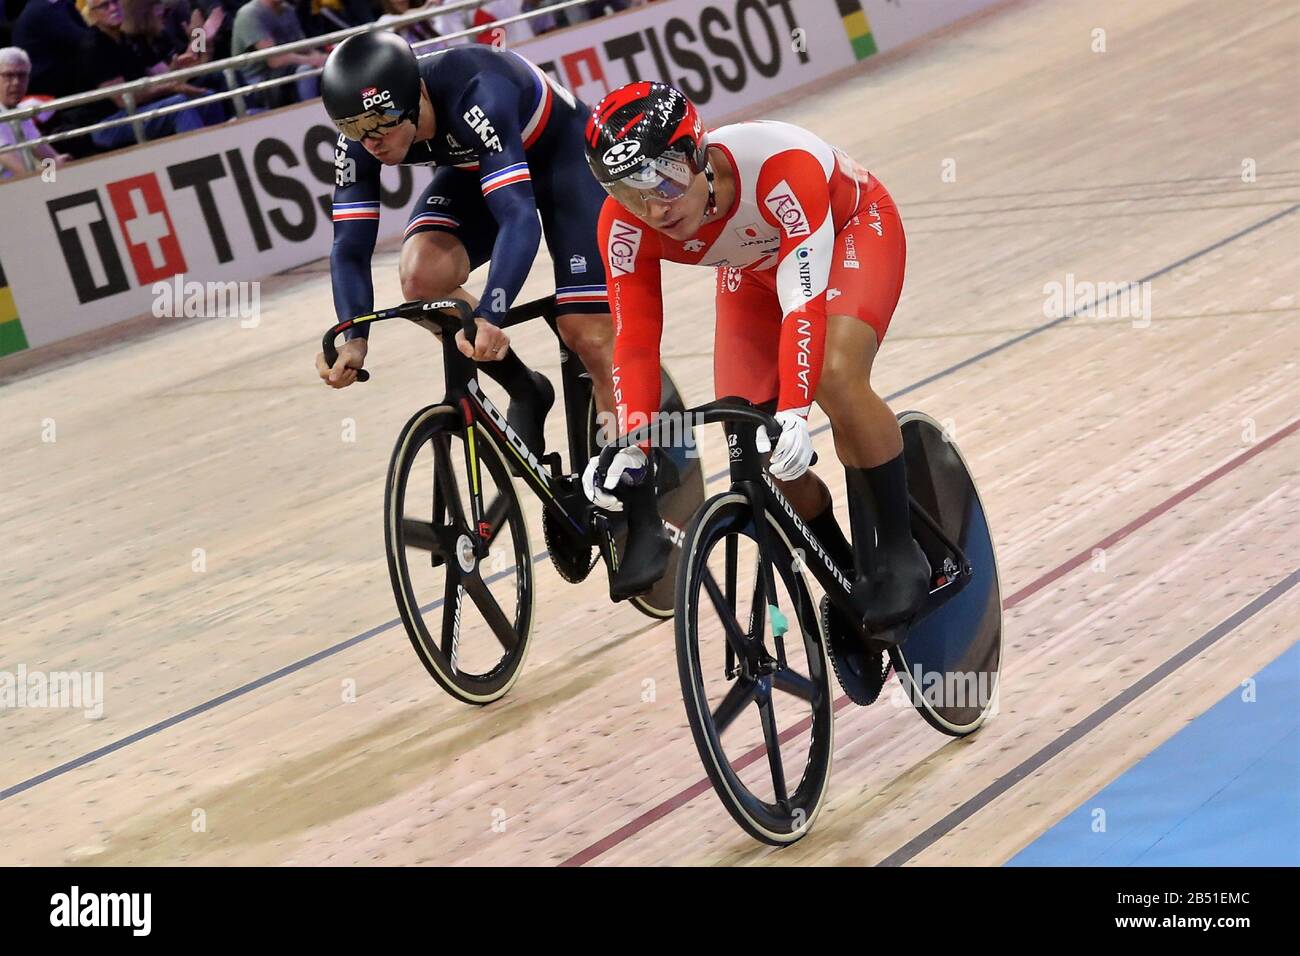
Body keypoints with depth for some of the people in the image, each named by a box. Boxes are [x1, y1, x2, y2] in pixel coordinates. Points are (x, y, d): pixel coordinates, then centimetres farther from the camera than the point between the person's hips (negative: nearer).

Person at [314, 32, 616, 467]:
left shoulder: (472, 98, -40)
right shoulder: (361, 140, -24)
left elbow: (520, 218, -47)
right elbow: (350, 248, -22)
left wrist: (488, 317, -59)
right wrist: (354, 340, -39)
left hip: (561, 151, -5)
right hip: (475, 166, 5)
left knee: (589, 332, -16)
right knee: (421, 275, -24)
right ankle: (525, 392, 0)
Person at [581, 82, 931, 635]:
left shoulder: (780, 166, -43)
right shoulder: (625, 226, -30)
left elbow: (805, 303, -46)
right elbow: (635, 341, -26)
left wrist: (794, 414, -57)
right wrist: (631, 448, -40)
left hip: (849, 230, -5)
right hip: (753, 268, 5)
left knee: (836, 378, -33)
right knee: (755, 454, -10)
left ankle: (899, 556, -15)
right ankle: (846, 581, 13)